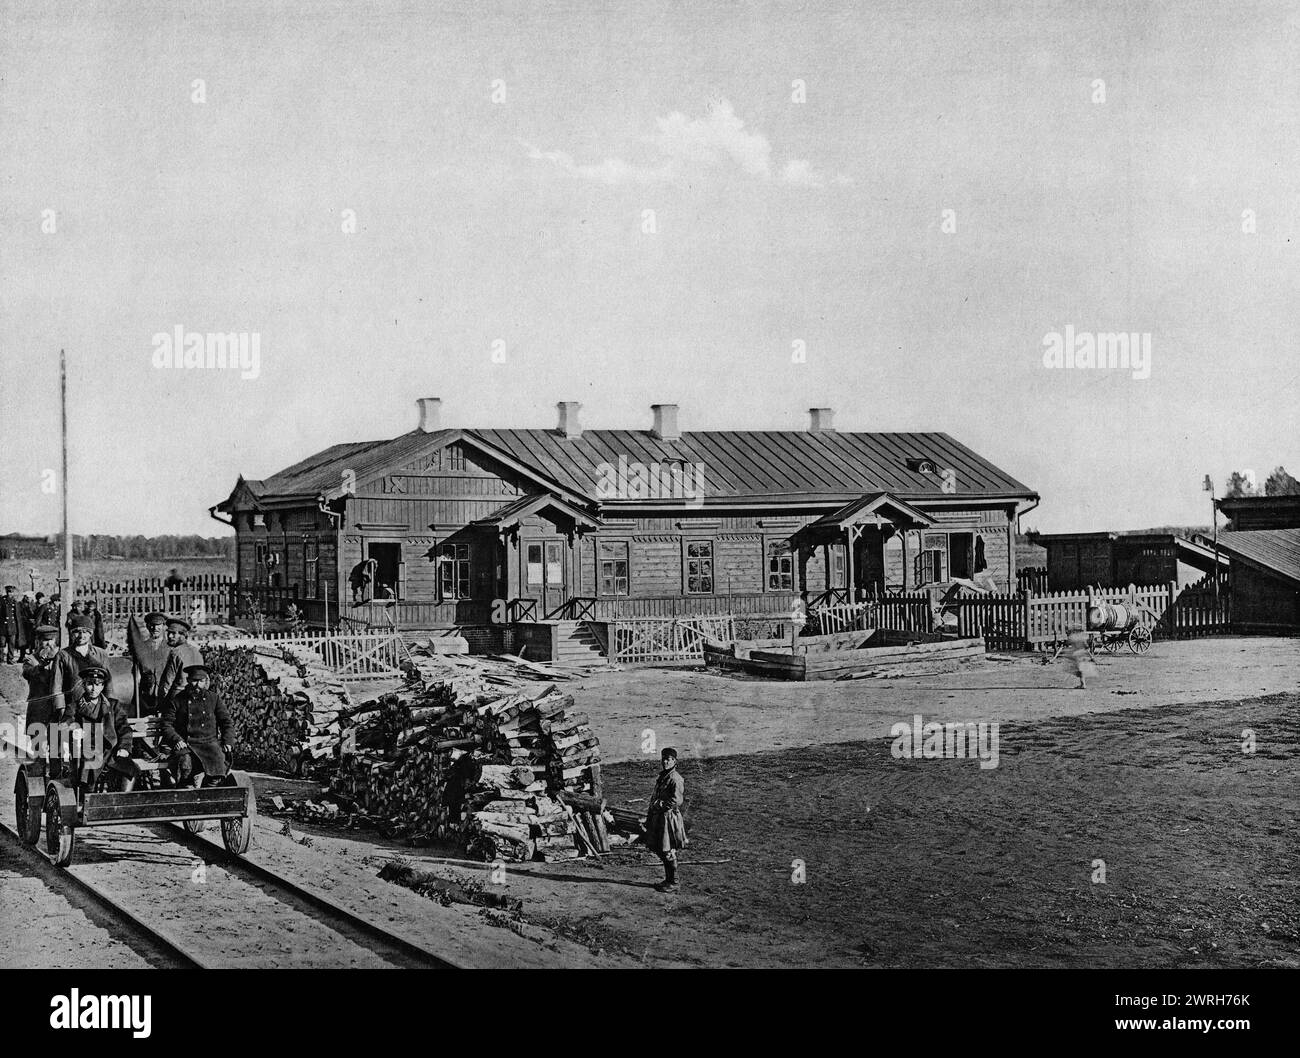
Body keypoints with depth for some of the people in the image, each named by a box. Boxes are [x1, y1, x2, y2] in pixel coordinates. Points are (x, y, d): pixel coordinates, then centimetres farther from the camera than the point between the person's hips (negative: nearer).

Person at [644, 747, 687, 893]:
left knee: (668, 853, -3)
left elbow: (677, 800, -22)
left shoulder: (676, 779, -15)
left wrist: (659, 804, -16)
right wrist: (651, 811, 14)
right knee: (659, 850, 14)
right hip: (659, 818, 9)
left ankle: (673, 884, 6)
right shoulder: (662, 776, 14)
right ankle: (668, 880, 25)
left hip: (669, 818, -9)